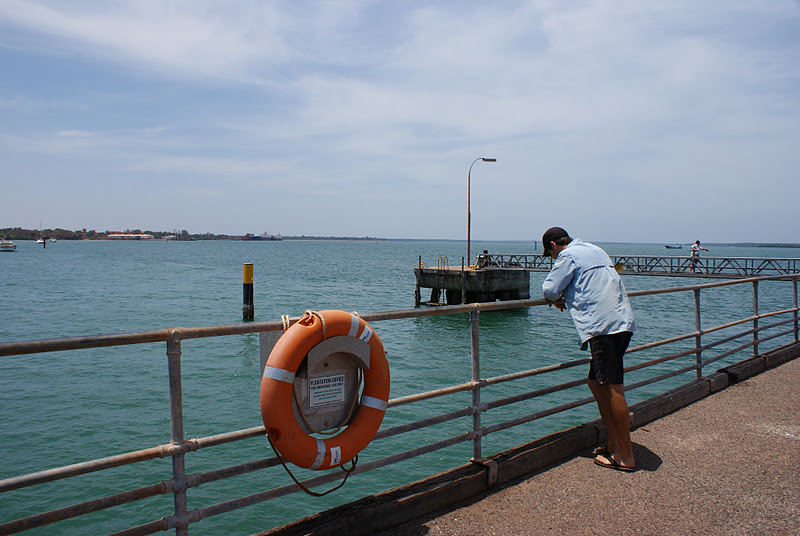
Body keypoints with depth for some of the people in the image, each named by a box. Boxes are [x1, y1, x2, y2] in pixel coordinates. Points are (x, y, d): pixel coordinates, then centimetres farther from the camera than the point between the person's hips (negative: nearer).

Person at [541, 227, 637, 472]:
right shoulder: (594, 250, 25)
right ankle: (614, 444, 20)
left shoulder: (568, 255, -2)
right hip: (622, 322, 10)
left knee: (613, 389, -7)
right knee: (596, 383, 15)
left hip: (604, 325, -10)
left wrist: (559, 299, 17)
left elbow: (549, 289, -5)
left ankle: (626, 458, -4)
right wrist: (567, 299, 23)